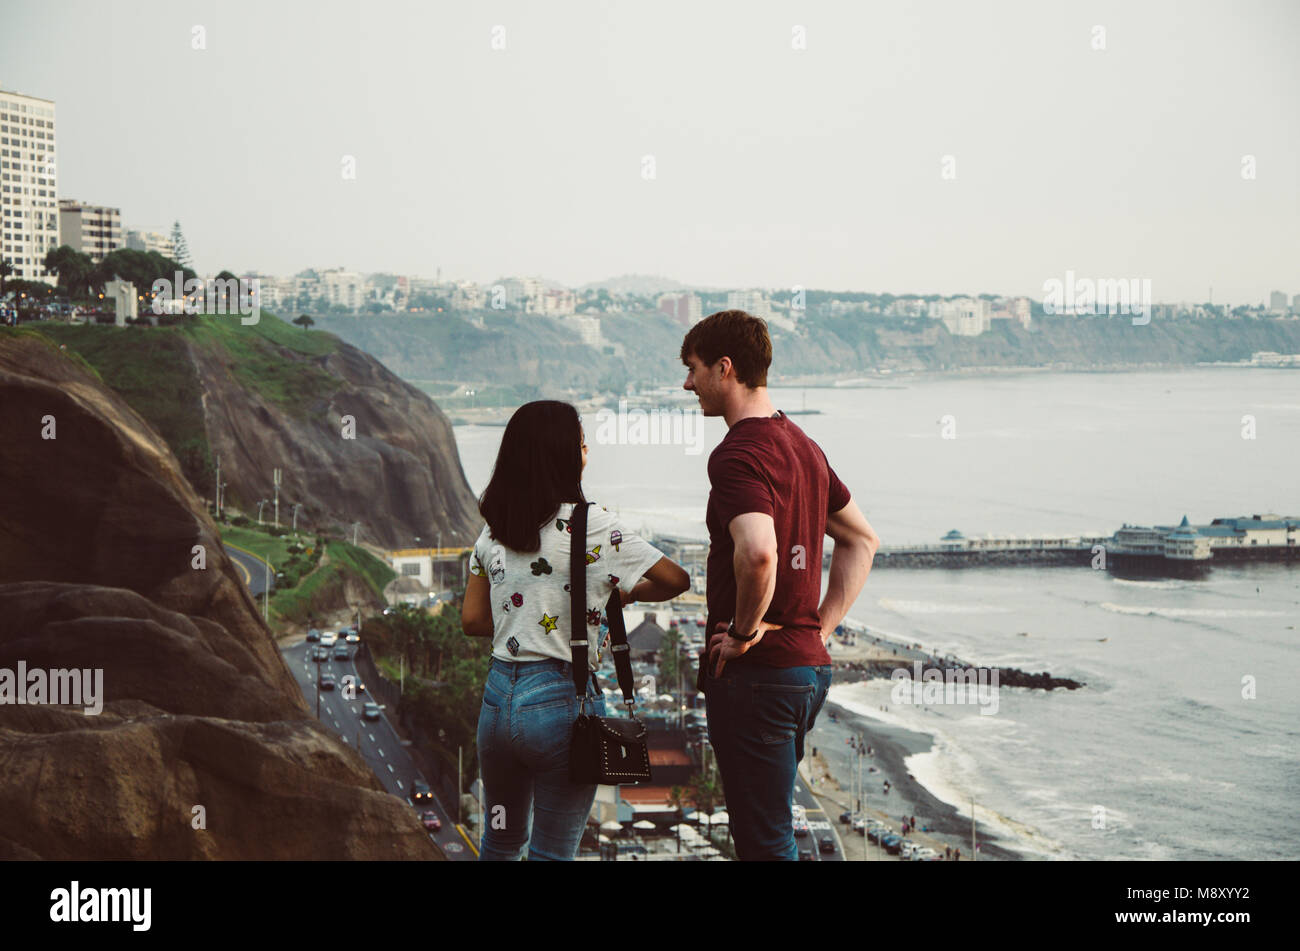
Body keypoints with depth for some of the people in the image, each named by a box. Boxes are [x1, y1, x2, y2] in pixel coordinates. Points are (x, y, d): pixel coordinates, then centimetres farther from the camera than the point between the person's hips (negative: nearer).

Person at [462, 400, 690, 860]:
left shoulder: (493, 531, 6)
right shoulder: (586, 524, -11)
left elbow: (473, 620, 11)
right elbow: (675, 580, -7)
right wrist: (626, 594, 11)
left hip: (498, 695, 6)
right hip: (560, 698, -6)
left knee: (500, 845, 21)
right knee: (553, 854, 3)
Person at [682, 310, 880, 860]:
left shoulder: (738, 454, -16)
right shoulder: (803, 445, 13)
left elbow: (758, 552, -34)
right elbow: (862, 541, 24)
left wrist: (744, 632, -18)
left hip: (757, 672, -9)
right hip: (810, 665, 9)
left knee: (764, 842, -2)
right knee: (771, 831, 19)